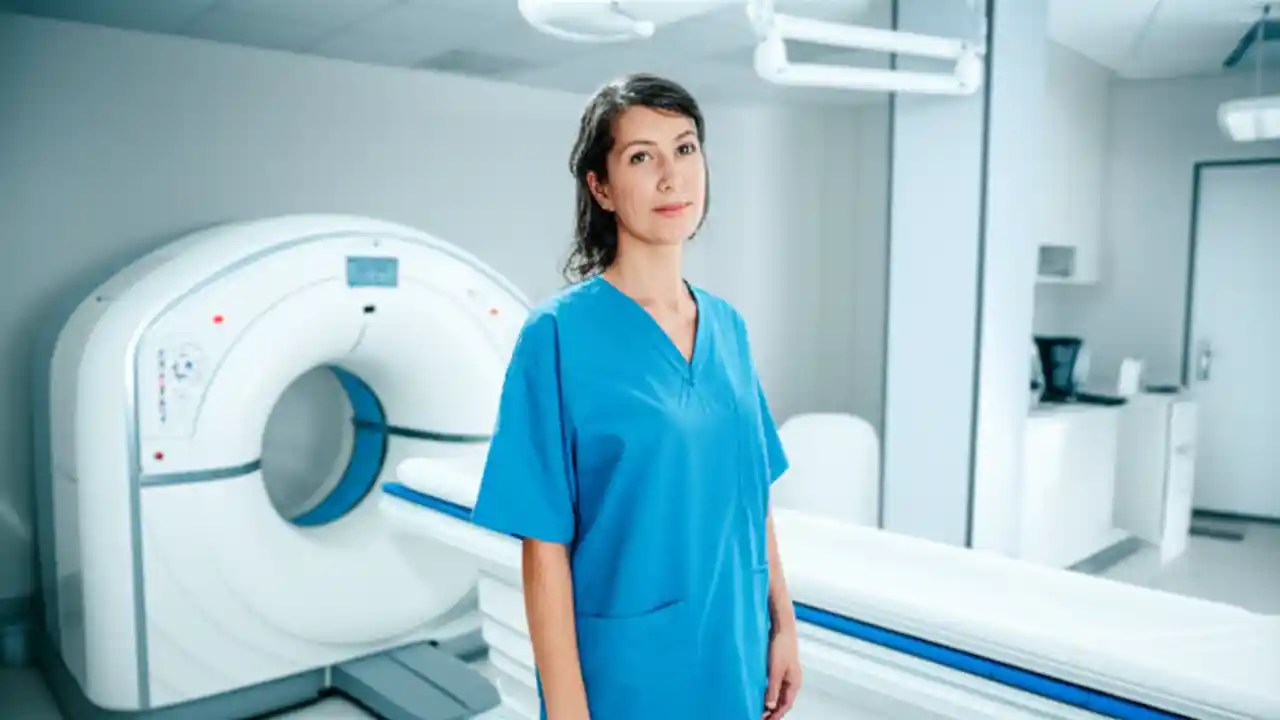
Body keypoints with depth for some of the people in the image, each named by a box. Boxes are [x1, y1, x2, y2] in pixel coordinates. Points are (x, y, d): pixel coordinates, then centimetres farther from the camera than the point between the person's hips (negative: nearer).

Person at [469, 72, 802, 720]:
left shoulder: (727, 326, 1)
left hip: (734, 659, 5)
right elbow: (545, 548, -15)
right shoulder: (558, 333, -16)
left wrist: (783, 625, 7)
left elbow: (752, 496, 7)